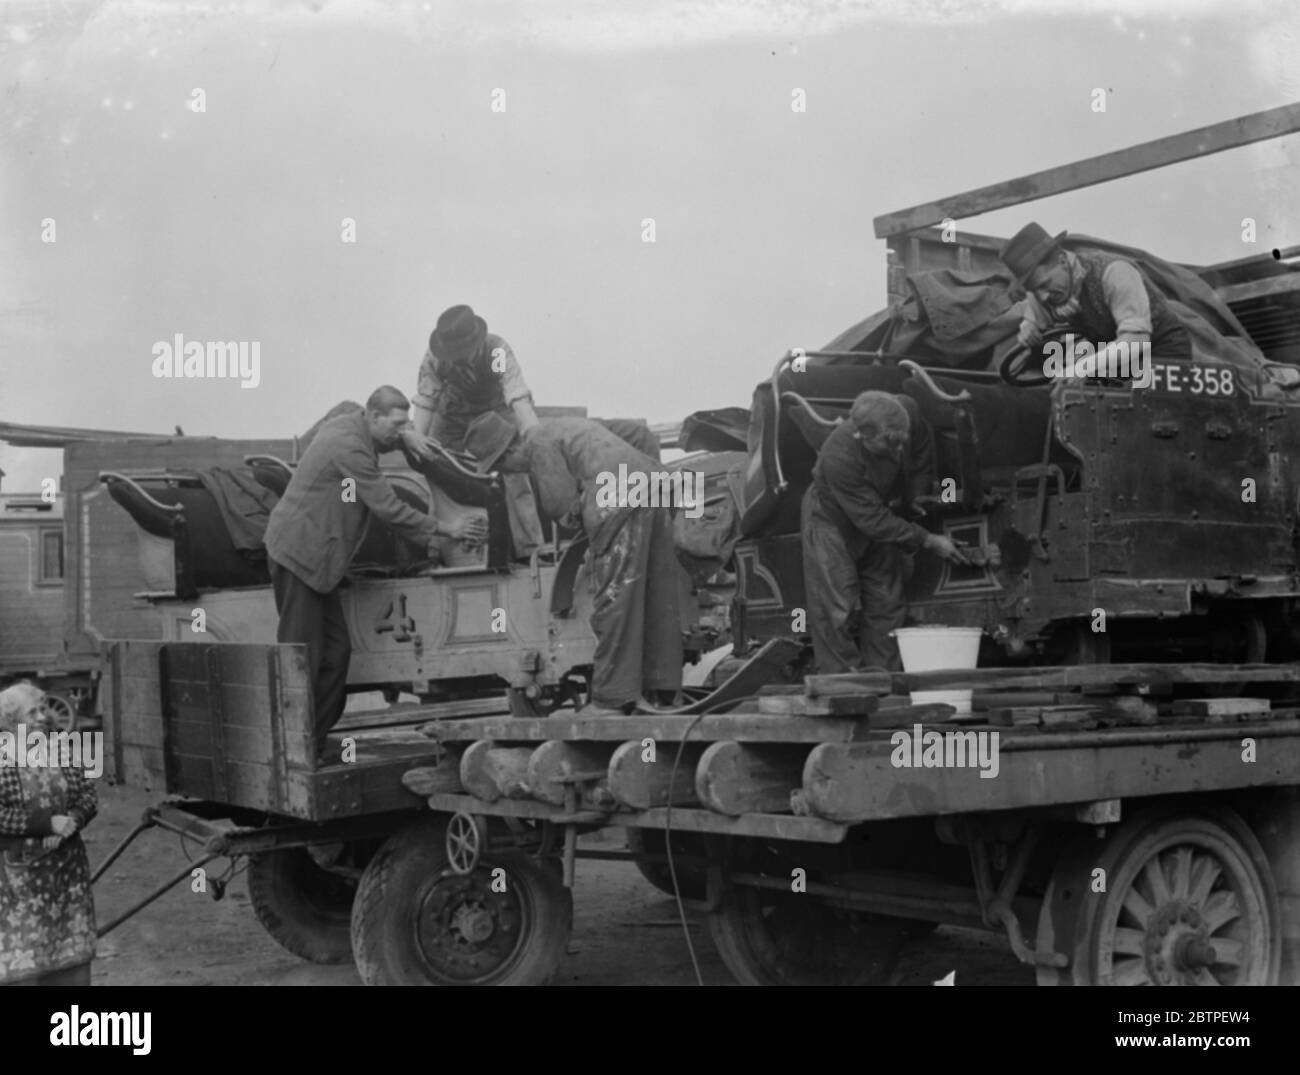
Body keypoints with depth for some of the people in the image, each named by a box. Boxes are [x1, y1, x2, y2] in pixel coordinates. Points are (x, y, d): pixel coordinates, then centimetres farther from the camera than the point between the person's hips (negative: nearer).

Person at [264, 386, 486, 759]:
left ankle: (314, 744, 14)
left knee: (335, 651, 9)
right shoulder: (349, 445, -20)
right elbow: (387, 508, -20)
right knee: (302, 658, -7)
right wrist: (445, 529, -13)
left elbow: (380, 503, 21)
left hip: (316, 557, 10)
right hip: (298, 553, -10)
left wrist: (420, 535, 17)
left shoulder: (349, 429, 12)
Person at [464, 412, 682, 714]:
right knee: (659, 597, 10)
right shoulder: (561, 428, 28)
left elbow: (562, 503, -6)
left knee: (615, 599, -6)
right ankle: (660, 687, 15)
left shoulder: (539, 443, 0)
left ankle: (612, 698, -6)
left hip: (620, 502, -10)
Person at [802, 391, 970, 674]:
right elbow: (873, 521, -31)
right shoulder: (837, 458, -41)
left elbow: (922, 452, -2)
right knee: (837, 611, -8)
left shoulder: (906, 413, -29)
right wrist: (929, 541, -27)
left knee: (886, 606, 5)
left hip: (876, 515, 6)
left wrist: (918, 500, -2)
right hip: (833, 519, -6)